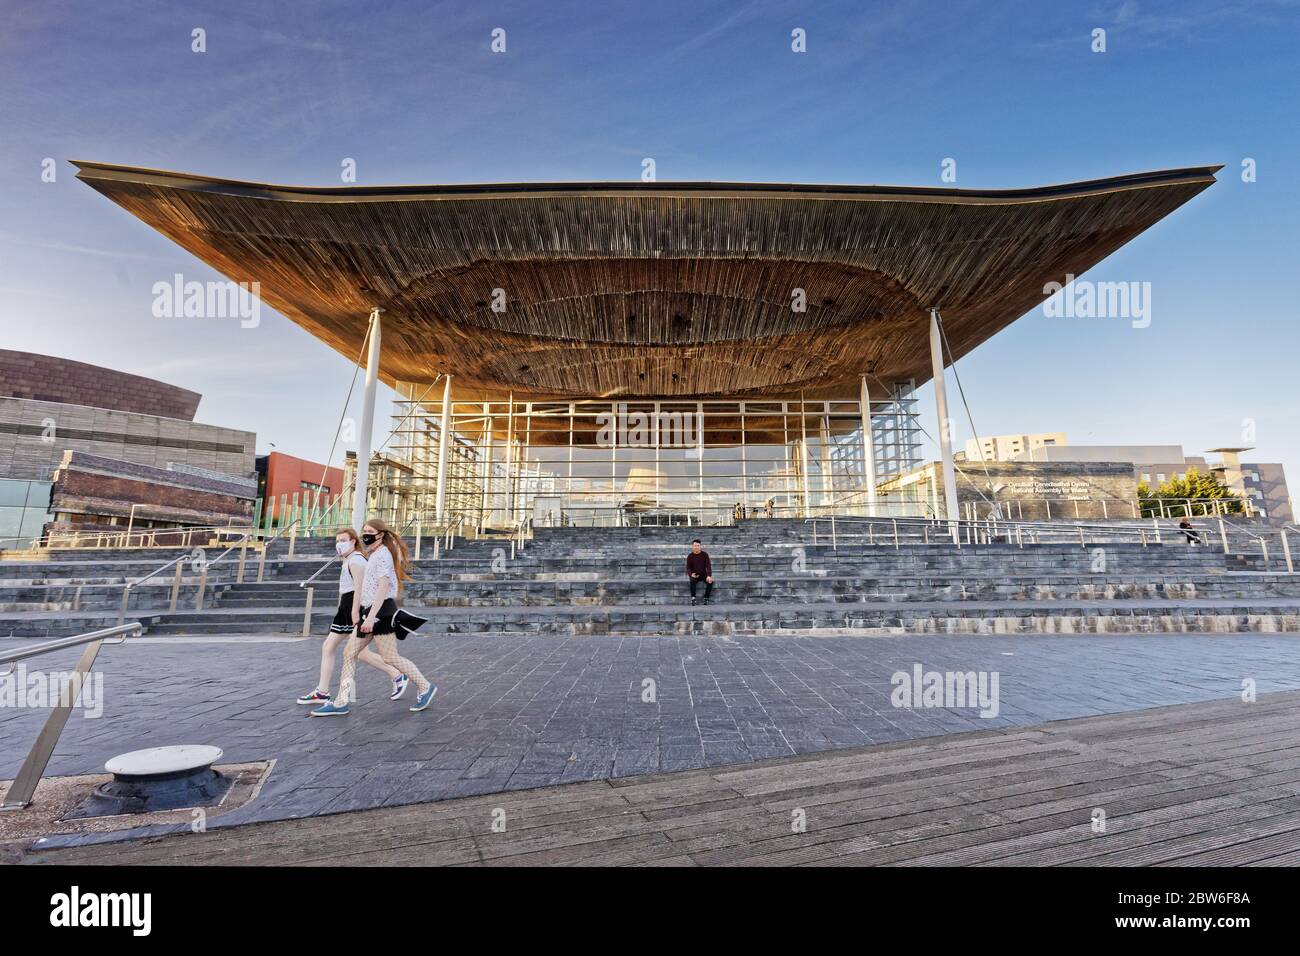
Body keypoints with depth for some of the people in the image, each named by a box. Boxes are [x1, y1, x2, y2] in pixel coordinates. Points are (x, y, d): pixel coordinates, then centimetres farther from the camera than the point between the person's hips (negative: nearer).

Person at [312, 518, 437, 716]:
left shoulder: (383, 554, -12)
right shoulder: (373, 555, 18)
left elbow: (383, 586, -22)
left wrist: (371, 617, -27)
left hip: (381, 610, -10)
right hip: (370, 611, 10)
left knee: (390, 657, -5)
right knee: (349, 653, 8)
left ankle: (425, 687, 7)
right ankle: (341, 702, 15)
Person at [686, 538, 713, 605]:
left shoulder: (705, 554, -3)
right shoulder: (690, 556, -2)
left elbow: (708, 565, -7)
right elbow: (688, 568, -2)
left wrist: (709, 576, -24)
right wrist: (691, 574, -25)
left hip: (703, 574, 1)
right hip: (694, 575, -1)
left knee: (710, 582, -28)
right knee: (693, 581, -35)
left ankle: (706, 598, -17)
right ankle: (693, 598, -26)